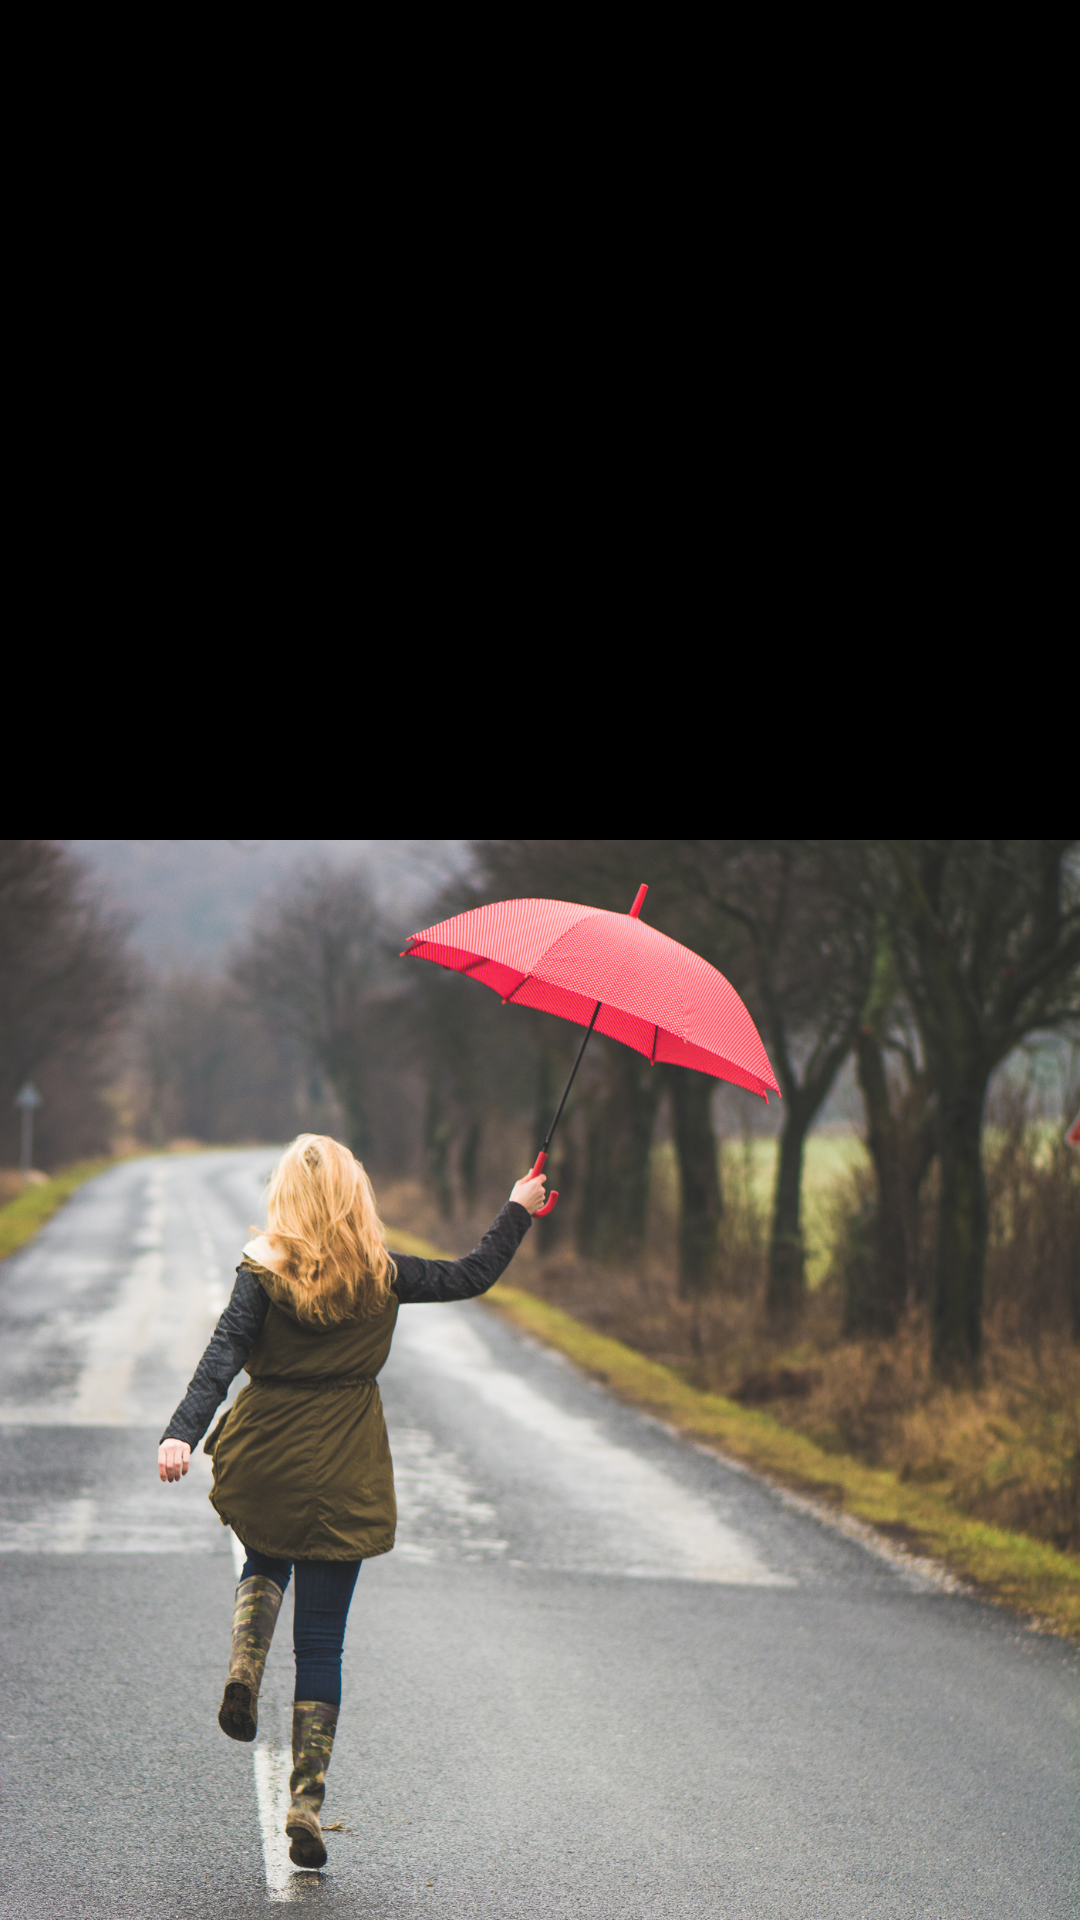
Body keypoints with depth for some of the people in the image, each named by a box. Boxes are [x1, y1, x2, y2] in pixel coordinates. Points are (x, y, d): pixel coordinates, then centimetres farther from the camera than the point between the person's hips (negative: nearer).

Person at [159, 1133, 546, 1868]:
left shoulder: (264, 1274, -7)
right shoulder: (383, 1276, -2)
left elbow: (223, 1358, -19)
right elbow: (474, 1276, 11)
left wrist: (182, 1434, -28)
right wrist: (519, 1210, 25)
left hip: (261, 1462, 0)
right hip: (342, 1471, 0)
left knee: (266, 1560, 33)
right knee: (321, 1643, 5)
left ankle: (245, 1666, 4)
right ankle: (307, 1801, -2)